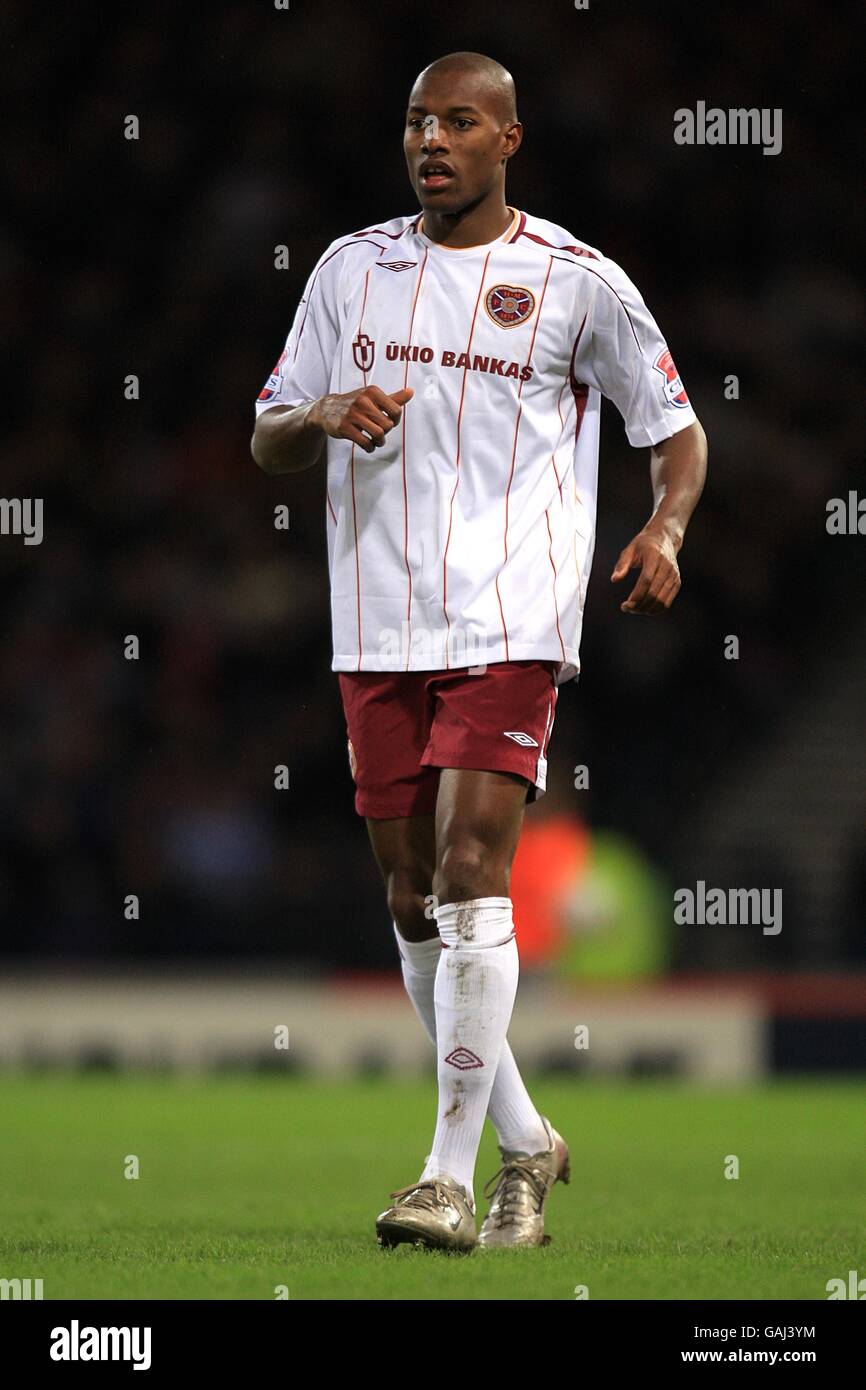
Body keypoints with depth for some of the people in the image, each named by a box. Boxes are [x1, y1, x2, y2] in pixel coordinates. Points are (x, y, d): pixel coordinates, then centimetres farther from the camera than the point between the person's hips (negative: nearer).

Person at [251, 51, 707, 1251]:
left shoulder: (577, 281, 2)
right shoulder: (352, 267, 12)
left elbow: (677, 430, 11)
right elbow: (268, 441, 15)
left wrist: (665, 530, -9)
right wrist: (327, 413, -8)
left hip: (511, 623, -4)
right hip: (379, 628, 4)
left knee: (471, 873, -17)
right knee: (414, 901, 7)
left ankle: (452, 1176, -16)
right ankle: (526, 1145, 23)